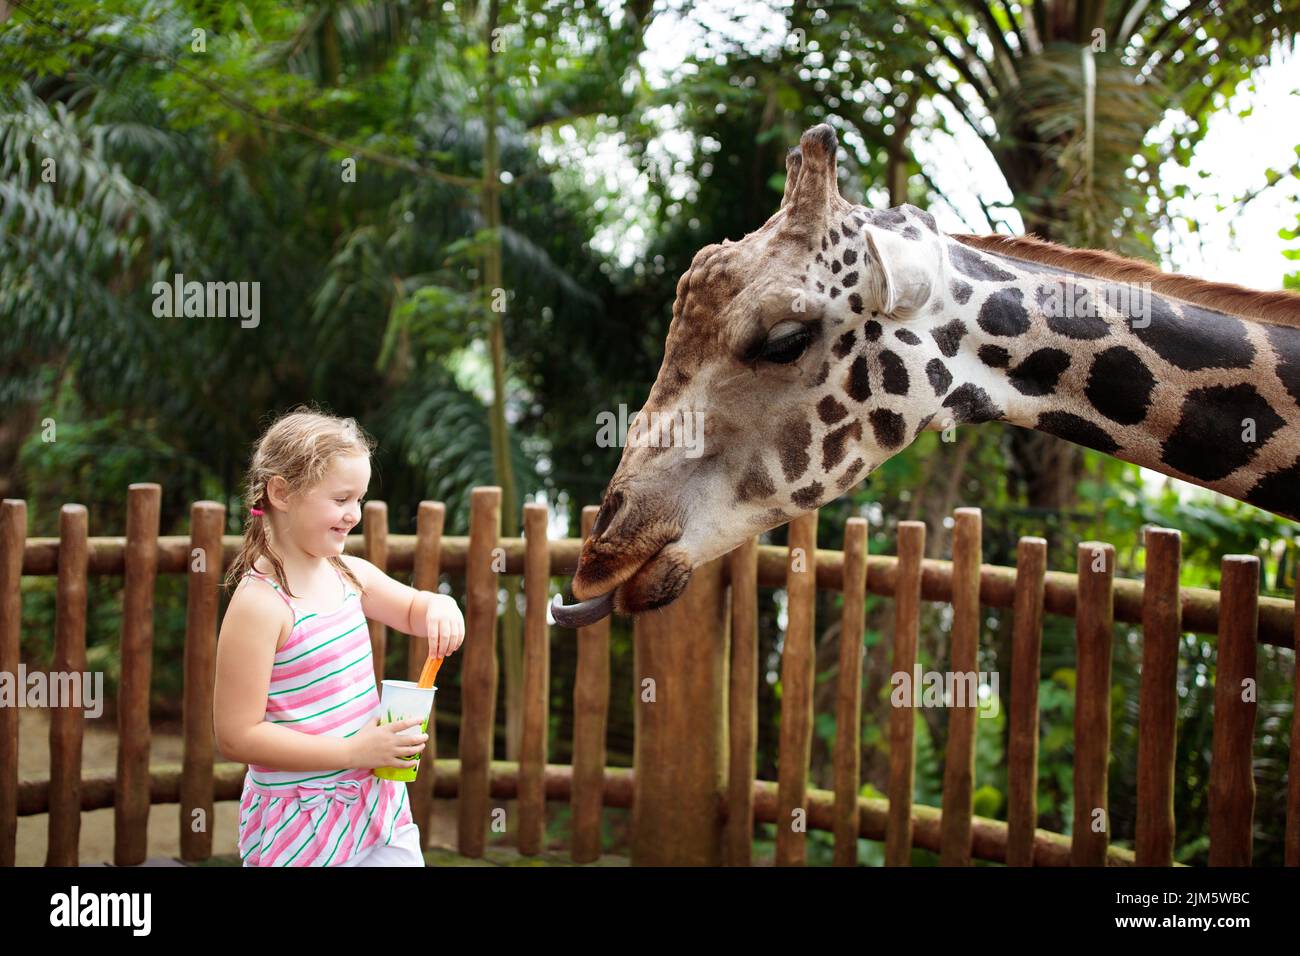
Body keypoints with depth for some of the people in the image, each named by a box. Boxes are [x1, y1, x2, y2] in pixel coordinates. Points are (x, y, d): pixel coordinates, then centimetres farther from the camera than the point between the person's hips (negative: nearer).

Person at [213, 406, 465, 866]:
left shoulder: (349, 573, 3)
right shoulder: (259, 603, -19)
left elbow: (414, 608, 22)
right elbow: (237, 736, -20)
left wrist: (440, 607, -3)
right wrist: (352, 751, -22)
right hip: (300, 826, -7)